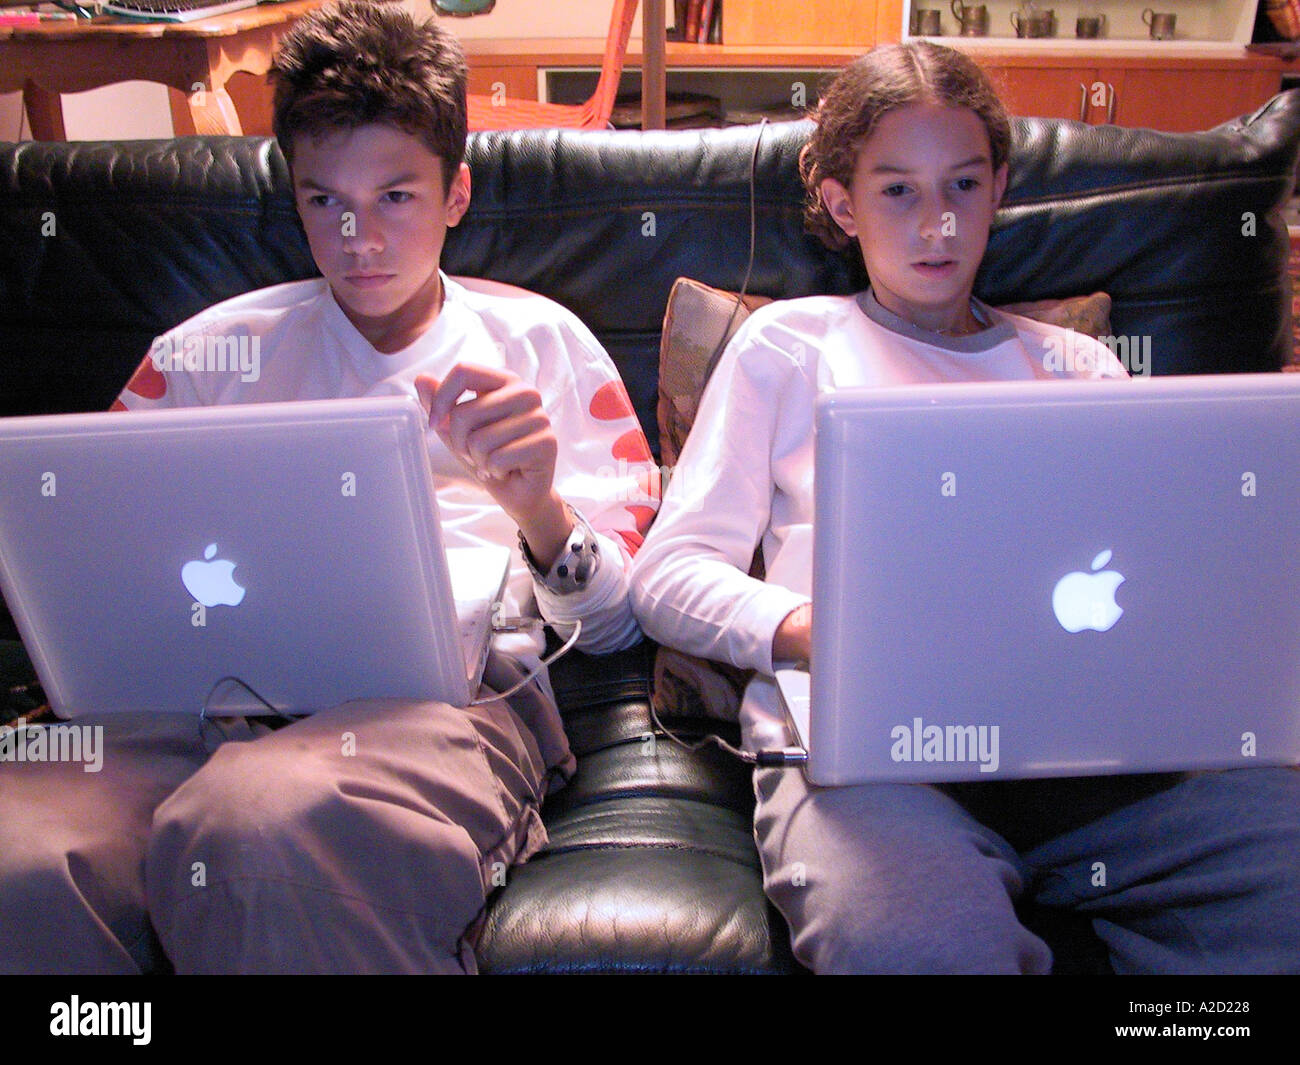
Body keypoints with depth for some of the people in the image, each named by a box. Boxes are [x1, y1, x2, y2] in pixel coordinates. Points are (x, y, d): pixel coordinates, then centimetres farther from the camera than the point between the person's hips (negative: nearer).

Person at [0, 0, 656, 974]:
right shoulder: (211, 347, 26)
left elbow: (614, 620, 14)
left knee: (257, 824, -38)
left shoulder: (539, 340, 20)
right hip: (206, 692, 2)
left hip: (448, 685, -1)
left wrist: (540, 512, -9)